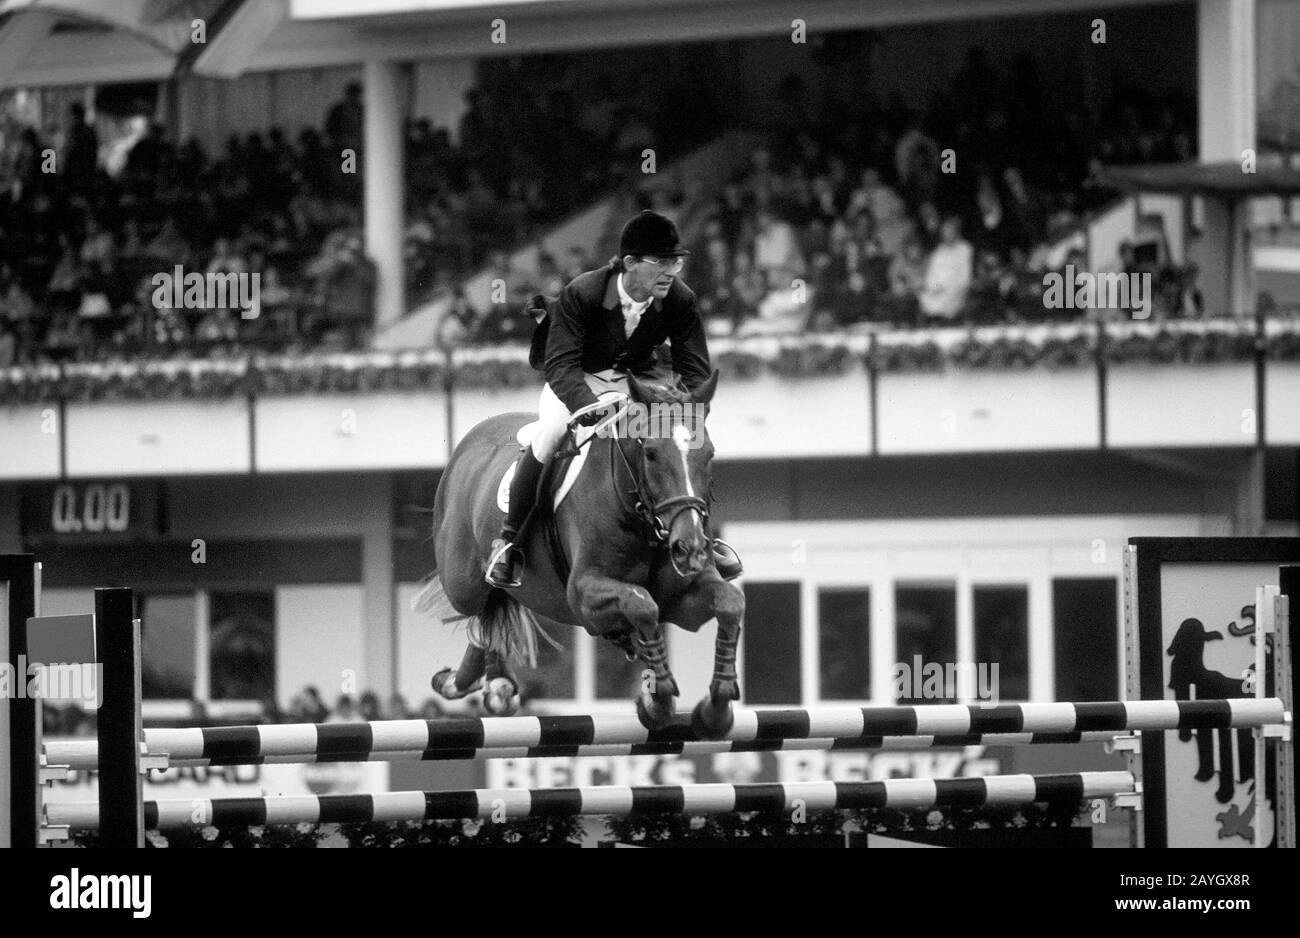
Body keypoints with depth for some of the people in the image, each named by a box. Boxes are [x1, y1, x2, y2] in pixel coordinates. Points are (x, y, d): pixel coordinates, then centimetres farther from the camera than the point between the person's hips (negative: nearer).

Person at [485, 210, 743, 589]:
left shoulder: (680, 301, -19)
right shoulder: (580, 294, -29)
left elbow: (696, 371, -15)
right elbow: (560, 365, -32)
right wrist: (588, 406, -52)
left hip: (638, 382, 4)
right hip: (577, 383, -4)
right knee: (550, 433, -32)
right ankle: (509, 537, -14)